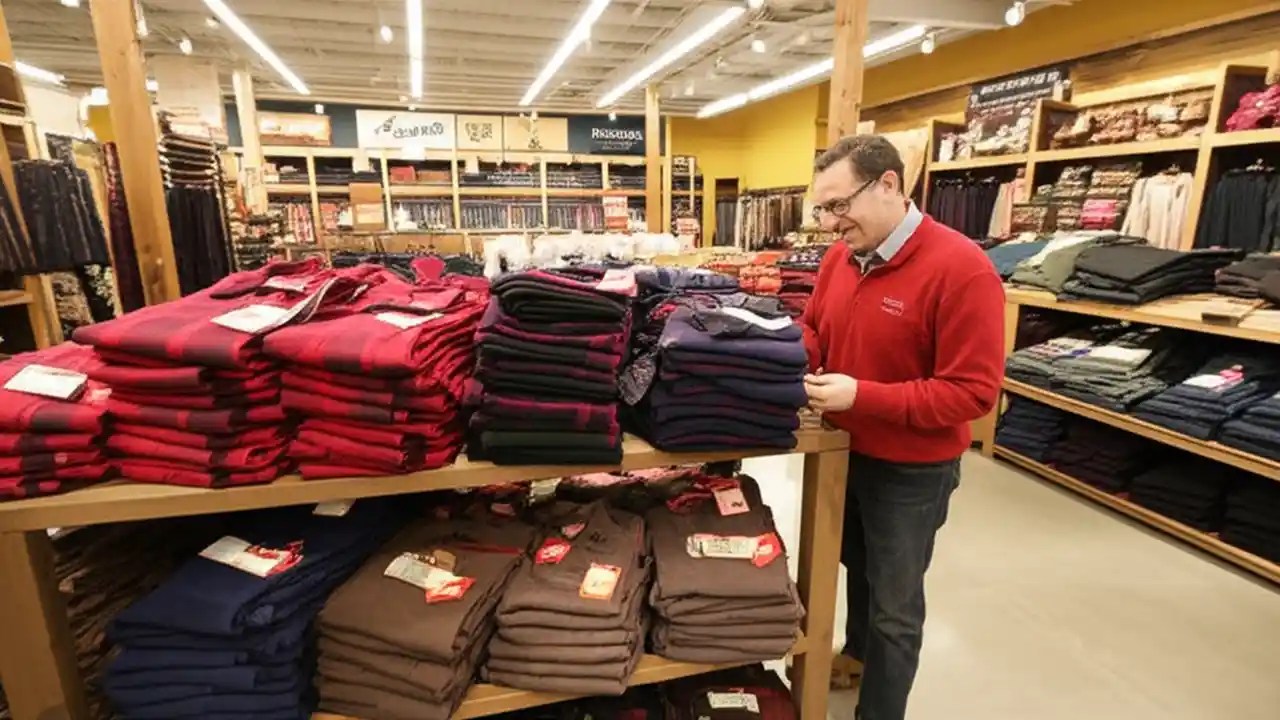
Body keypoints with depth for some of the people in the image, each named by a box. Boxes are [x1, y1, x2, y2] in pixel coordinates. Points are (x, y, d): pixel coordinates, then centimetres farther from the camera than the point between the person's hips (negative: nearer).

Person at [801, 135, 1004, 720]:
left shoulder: (962, 269, -24)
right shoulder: (839, 257, -3)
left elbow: (973, 391, -25)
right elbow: (814, 330, 10)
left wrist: (862, 396, -30)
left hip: (911, 471, -6)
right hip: (844, 450, 7)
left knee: (895, 605, 14)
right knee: (857, 564, 29)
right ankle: (858, 650, 56)